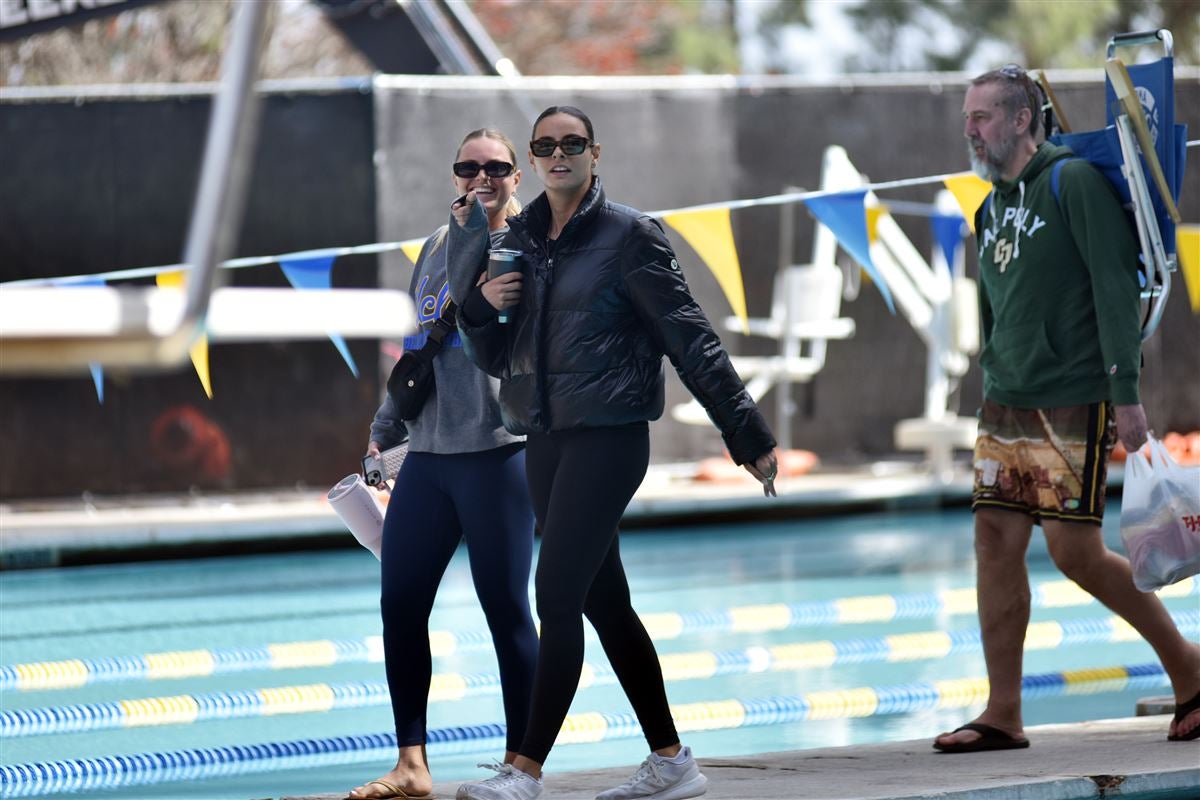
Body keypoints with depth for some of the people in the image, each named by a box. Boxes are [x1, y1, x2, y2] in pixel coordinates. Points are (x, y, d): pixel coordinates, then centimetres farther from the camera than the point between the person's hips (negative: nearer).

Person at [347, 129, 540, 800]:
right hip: (427, 454, 6)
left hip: (499, 451, -6)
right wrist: (385, 432, 23)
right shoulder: (435, 249, 15)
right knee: (400, 604, 2)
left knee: (506, 606, -3)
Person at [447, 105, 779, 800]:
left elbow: (690, 340, -7)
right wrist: (484, 305, -4)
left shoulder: (629, 235, -6)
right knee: (604, 603, 10)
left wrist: (748, 434, -8)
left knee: (557, 597, -12)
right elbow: (494, 357, 17)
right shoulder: (518, 238, 11)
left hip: (609, 437, -7)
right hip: (546, 441, 7)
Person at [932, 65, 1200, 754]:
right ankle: (1004, 715, 3)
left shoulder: (1075, 183, -9)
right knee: (996, 542, 0)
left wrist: (1127, 393, -19)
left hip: (1074, 404, -8)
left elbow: (1116, 288, -14)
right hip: (1008, 406, 8)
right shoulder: (993, 207, 15)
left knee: (1076, 550, -9)